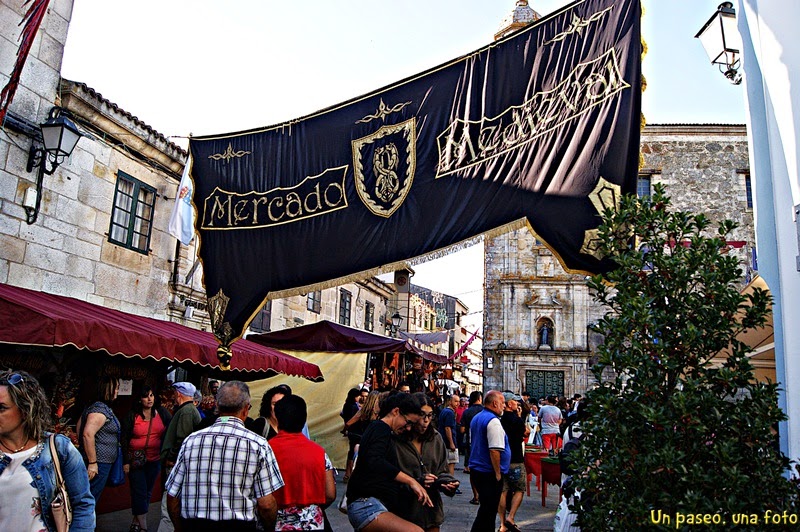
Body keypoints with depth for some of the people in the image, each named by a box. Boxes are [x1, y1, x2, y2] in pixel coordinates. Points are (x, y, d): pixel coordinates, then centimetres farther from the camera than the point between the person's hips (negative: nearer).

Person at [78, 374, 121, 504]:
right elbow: (88, 434, -27)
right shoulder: (101, 409, -19)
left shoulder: (93, 406, 13)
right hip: (99, 463, -10)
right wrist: (92, 463, -24)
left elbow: (79, 426, 20)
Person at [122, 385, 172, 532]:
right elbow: (124, 439, -4)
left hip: (155, 459, 3)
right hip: (136, 459, -3)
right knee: (139, 493, -2)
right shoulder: (132, 416, -6)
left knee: (147, 492, 12)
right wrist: (126, 462, -7)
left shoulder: (162, 413, -1)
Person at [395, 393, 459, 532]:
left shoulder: (436, 438, 4)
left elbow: (442, 471, 11)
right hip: (405, 511, -5)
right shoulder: (397, 440, -14)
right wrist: (416, 482, -24)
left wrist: (447, 482, -10)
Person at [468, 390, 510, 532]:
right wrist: (498, 473, -14)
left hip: (475, 470, 9)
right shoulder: (493, 421, -17)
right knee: (488, 511, -2)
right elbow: (494, 450, -23)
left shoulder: (476, 418, 13)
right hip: (489, 473, -9)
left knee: (486, 509, 19)